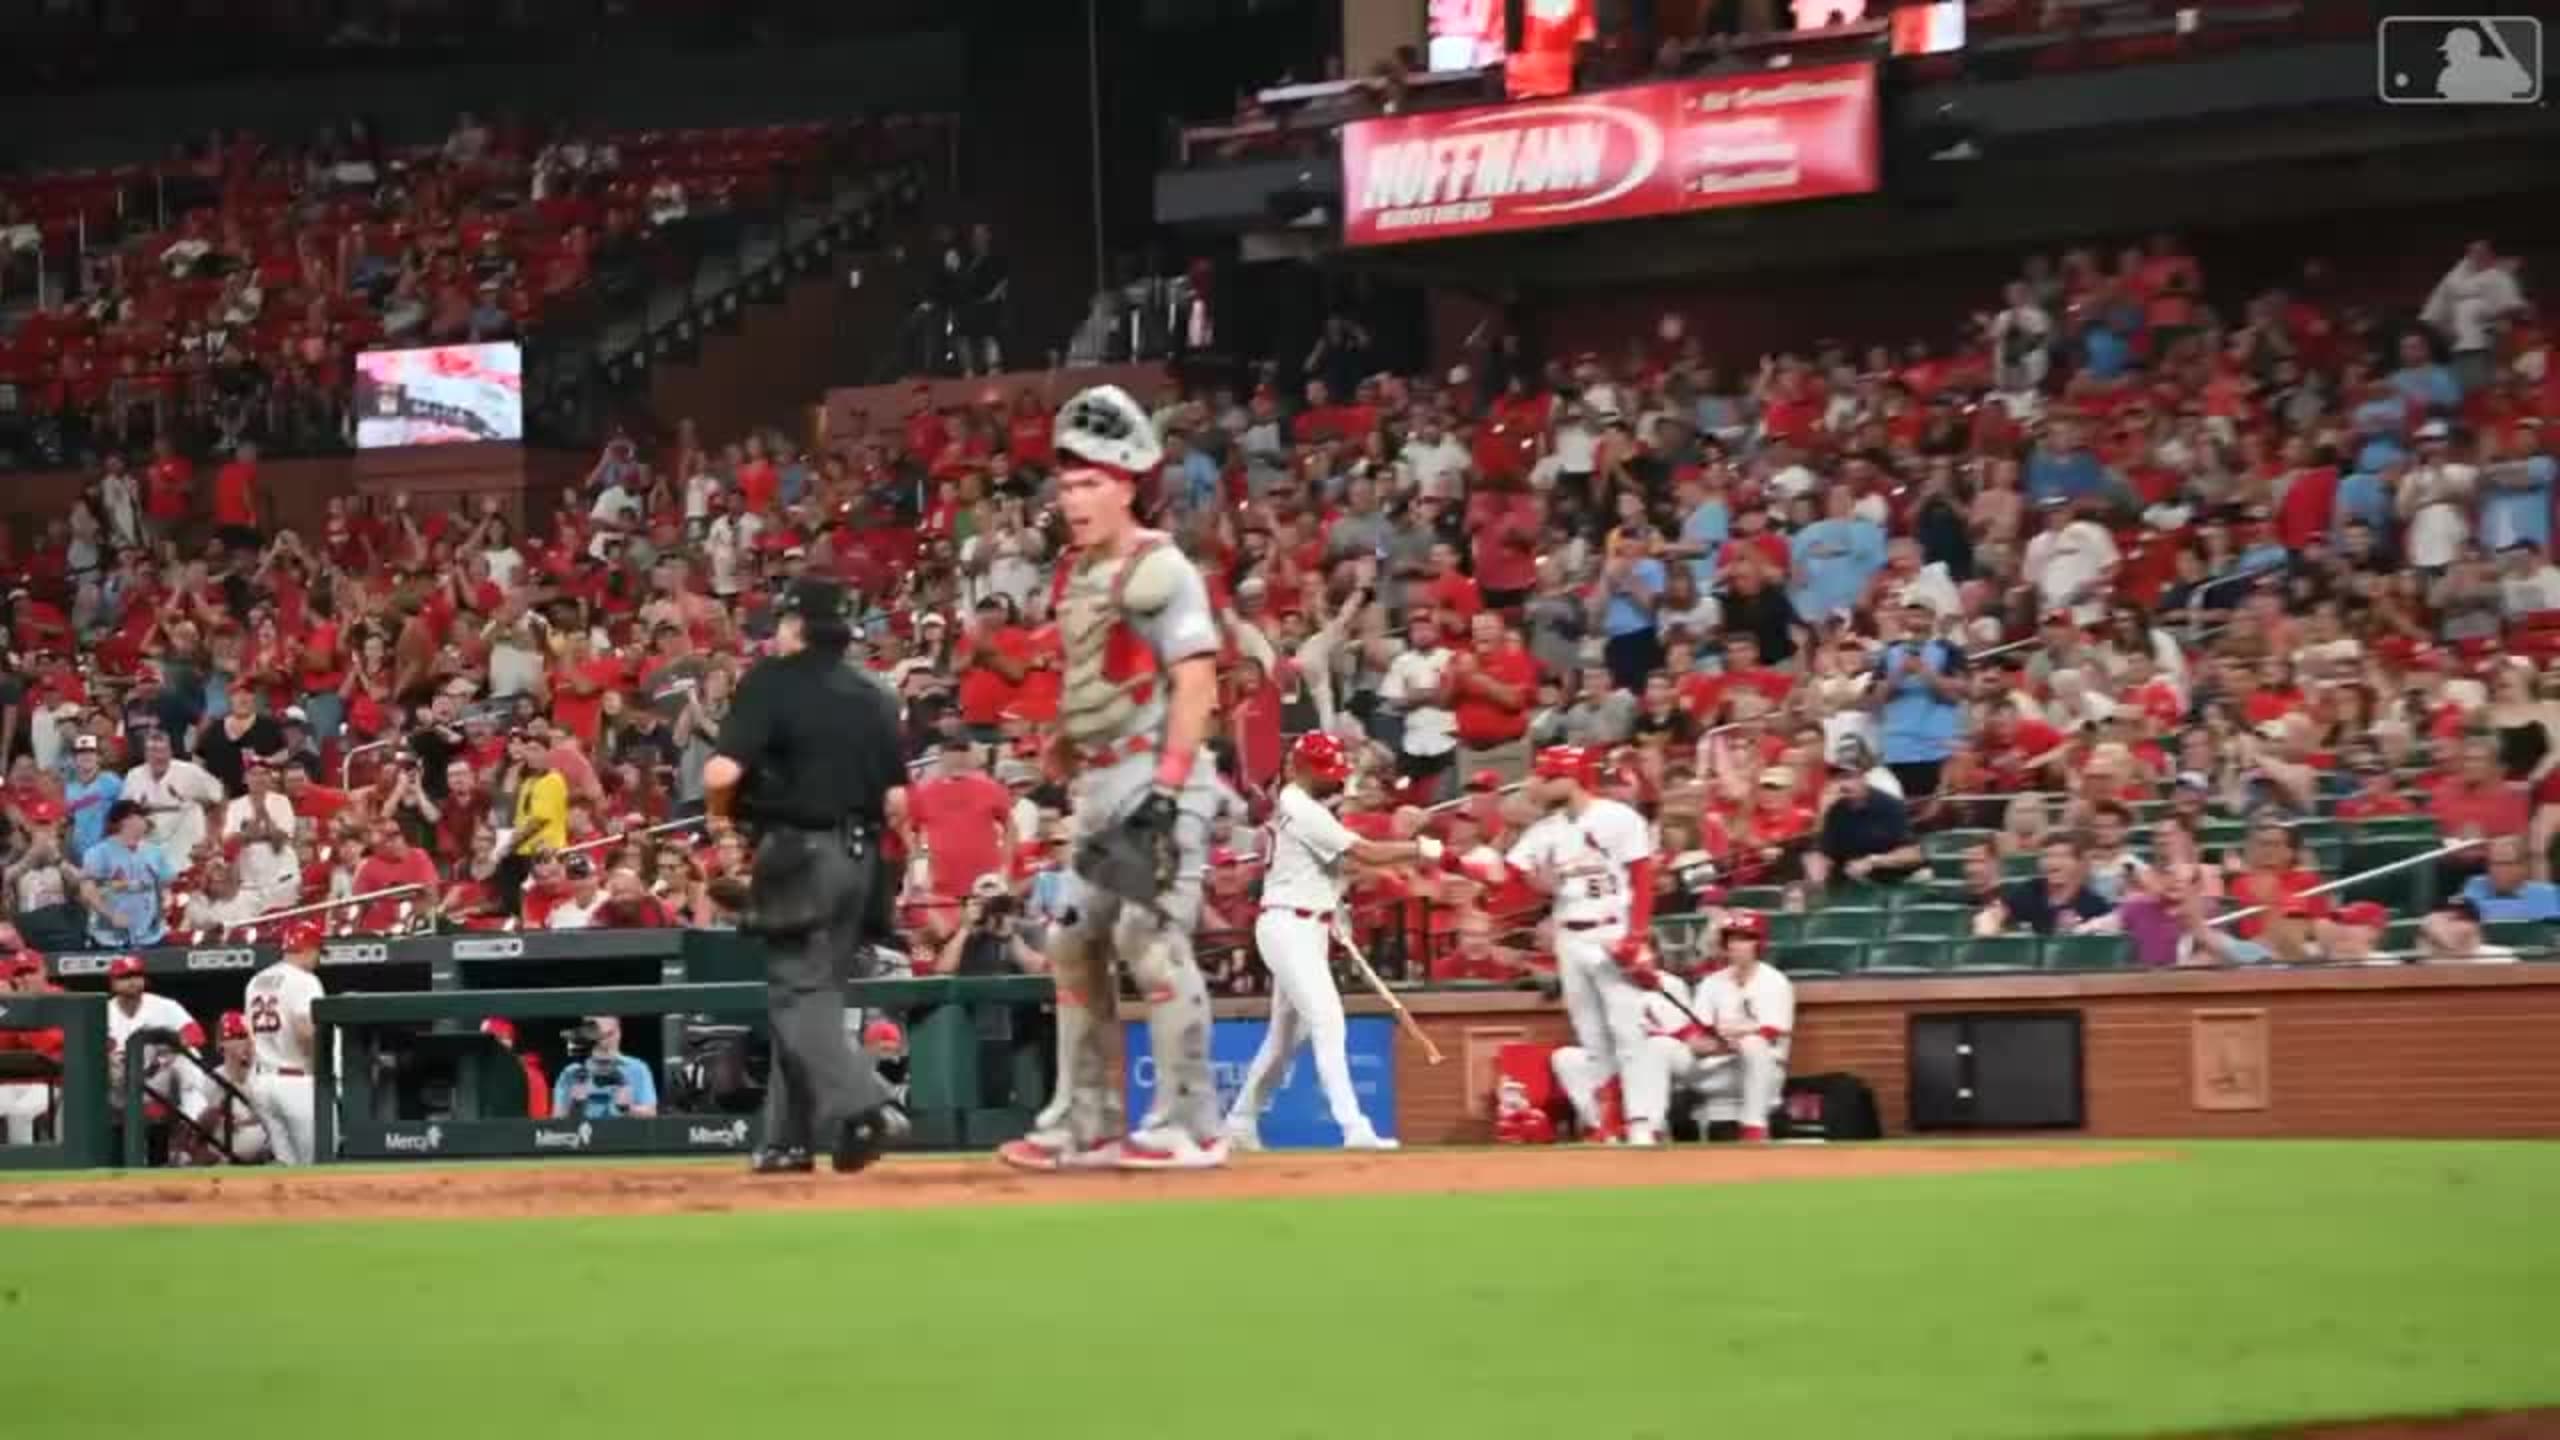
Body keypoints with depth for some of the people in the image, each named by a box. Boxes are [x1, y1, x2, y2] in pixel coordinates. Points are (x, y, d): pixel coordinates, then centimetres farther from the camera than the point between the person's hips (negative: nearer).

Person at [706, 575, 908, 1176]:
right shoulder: (872, 696, 10)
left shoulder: (771, 682, -7)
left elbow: (721, 773, -16)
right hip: (860, 856, 6)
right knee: (814, 988, 13)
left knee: (798, 992, -5)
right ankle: (790, 1136, 14)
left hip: (798, 850, -6)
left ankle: (860, 1106, -24)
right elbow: (897, 797, 7)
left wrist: (722, 811, 4)